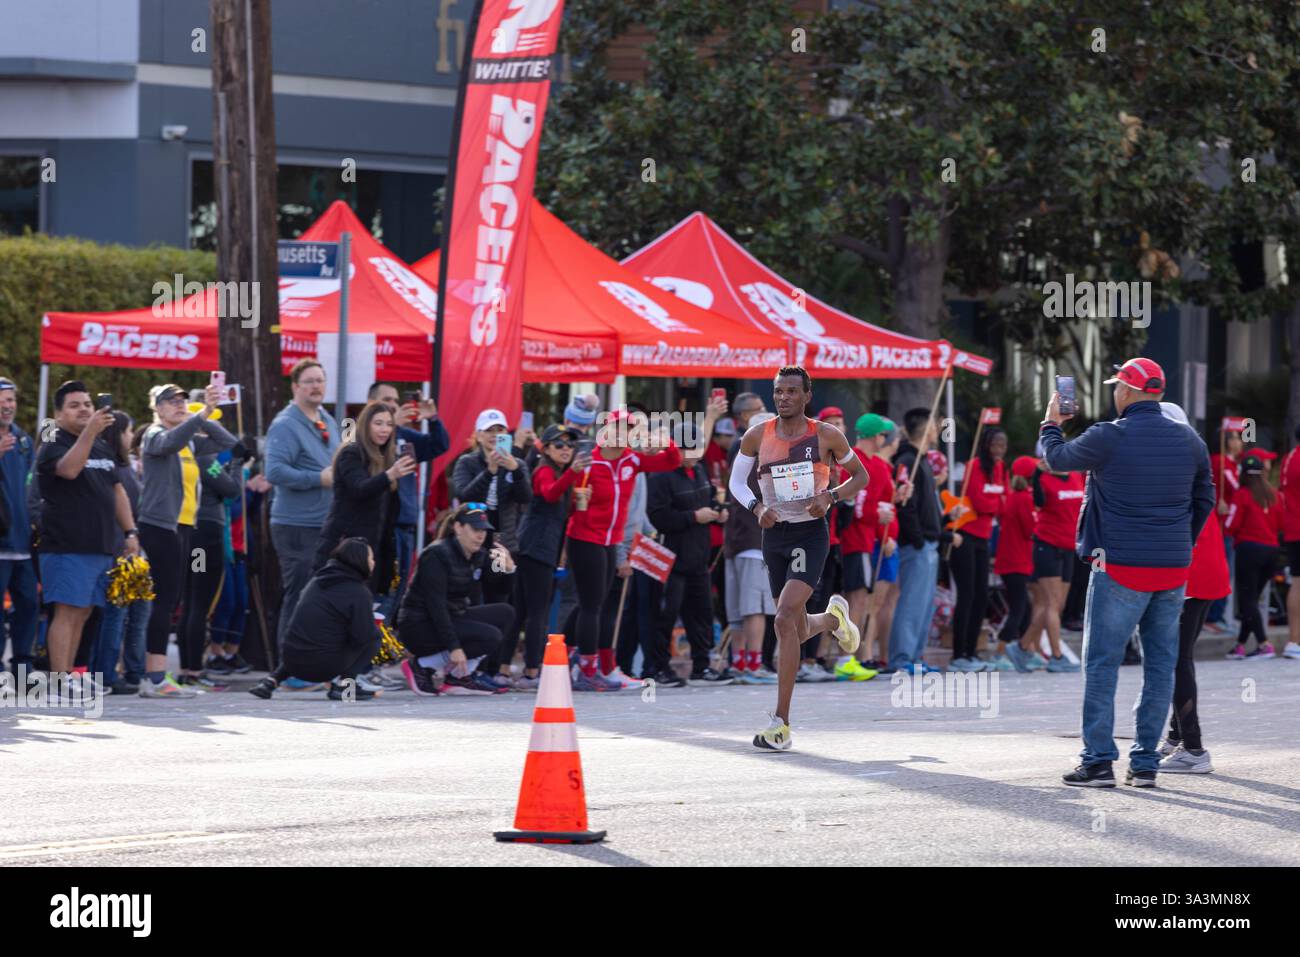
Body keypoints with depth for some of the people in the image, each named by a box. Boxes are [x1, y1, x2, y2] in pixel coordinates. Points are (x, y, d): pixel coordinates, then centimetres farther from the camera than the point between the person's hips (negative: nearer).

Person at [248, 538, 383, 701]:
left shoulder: (318, 579, 11)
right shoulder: (358, 592, -11)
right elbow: (363, 636, -15)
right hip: (324, 666, -7)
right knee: (373, 640, 7)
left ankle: (273, 679, 18)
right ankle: (344, 682, -7)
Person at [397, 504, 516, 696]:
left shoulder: (479, 556, 8)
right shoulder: (437, 555, -17)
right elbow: (435, 604, -23)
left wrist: (508, 568, -8)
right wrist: (454, 647, -29)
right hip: (419, 626, -9)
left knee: (504, 613, -2)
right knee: (490, 636, -22)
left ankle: (462, 677, -3)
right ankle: (421, 666, -13)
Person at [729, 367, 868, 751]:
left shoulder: (826, 436, -5)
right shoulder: (757, 436, 1)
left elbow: (861, 476, 8)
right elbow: (736, 481, 11)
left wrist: (831, 496, -12)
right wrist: (757, 507, -10)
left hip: (811, 533, -4)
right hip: (775, 533, 4)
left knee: (785, 619, -21)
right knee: (798, 631, 13)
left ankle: (781, 725, -20)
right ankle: (833, 616, 54)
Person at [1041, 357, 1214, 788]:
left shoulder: (1108, 438, -10)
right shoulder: (1189, 441, 7)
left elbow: (1056, 458, 5)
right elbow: (1204, 500, 17)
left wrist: (1051, 423, 25)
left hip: (1121, 568, -5)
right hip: (1173, 570, 5)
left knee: (1101, 663, 1)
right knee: (1161, 663, 8)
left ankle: (1098, 760, -2)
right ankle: (1146, 761, 9)